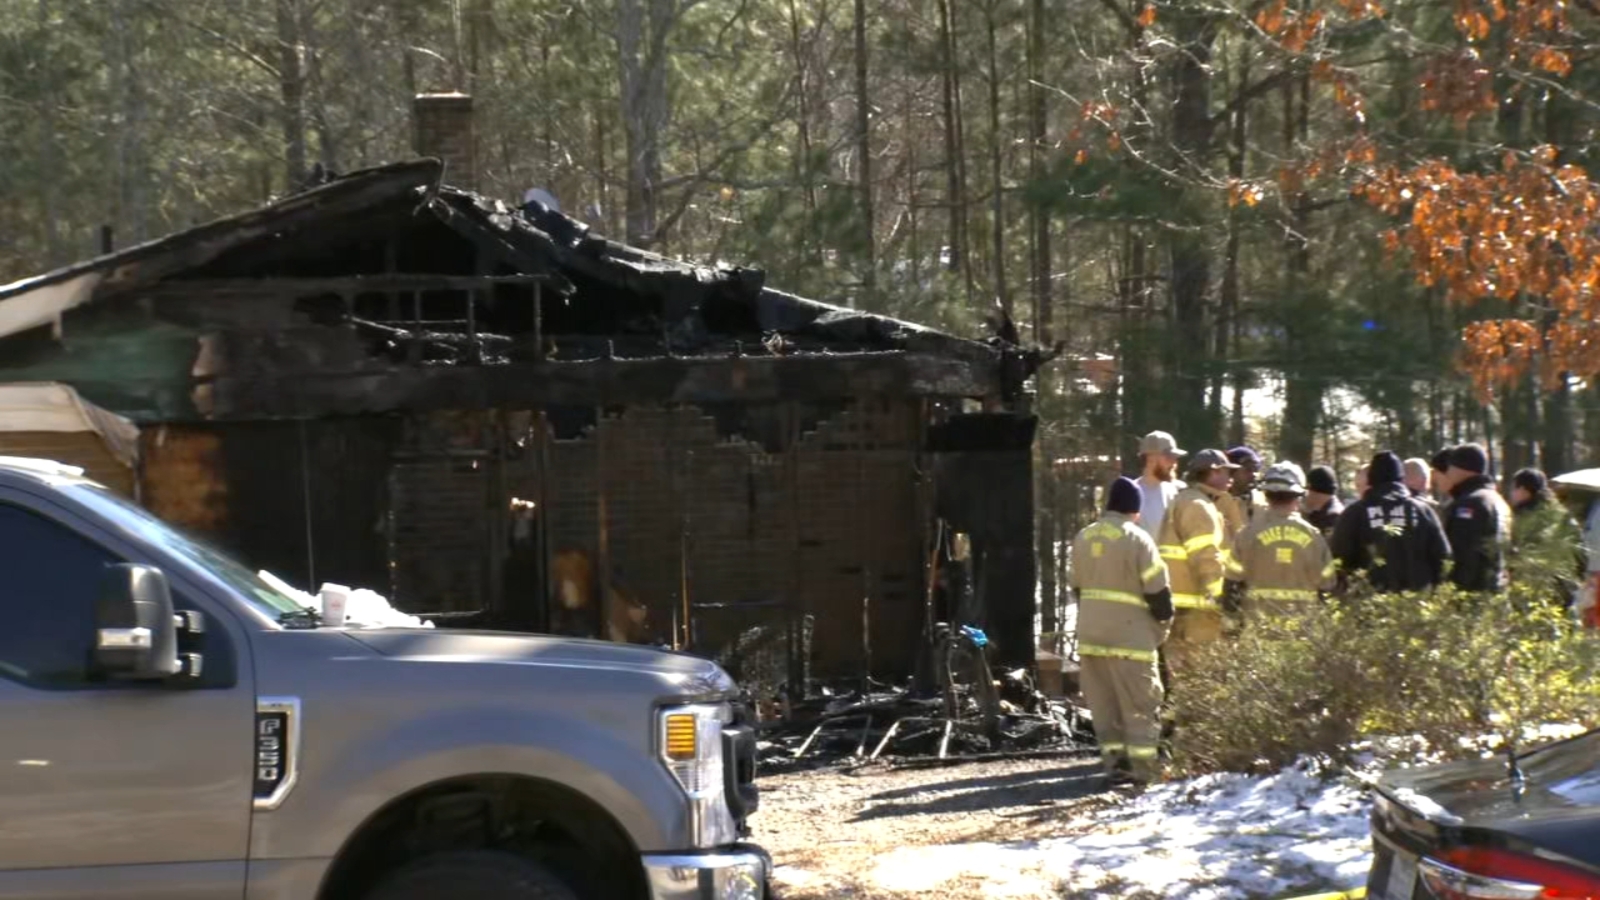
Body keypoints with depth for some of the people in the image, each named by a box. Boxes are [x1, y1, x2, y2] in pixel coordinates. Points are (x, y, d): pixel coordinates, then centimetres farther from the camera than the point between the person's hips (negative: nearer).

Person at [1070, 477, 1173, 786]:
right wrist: (1164, 622, 6)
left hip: (1090, 633, 6)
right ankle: (1143, 766, -3)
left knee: (1104, 703, 10)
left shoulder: (1083, 538, 11)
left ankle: (1114, 761, 9)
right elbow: (1157, 589, -9)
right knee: (1140, 703, 0)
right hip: (1129, 634, -6)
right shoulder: (1137, 540, -10)